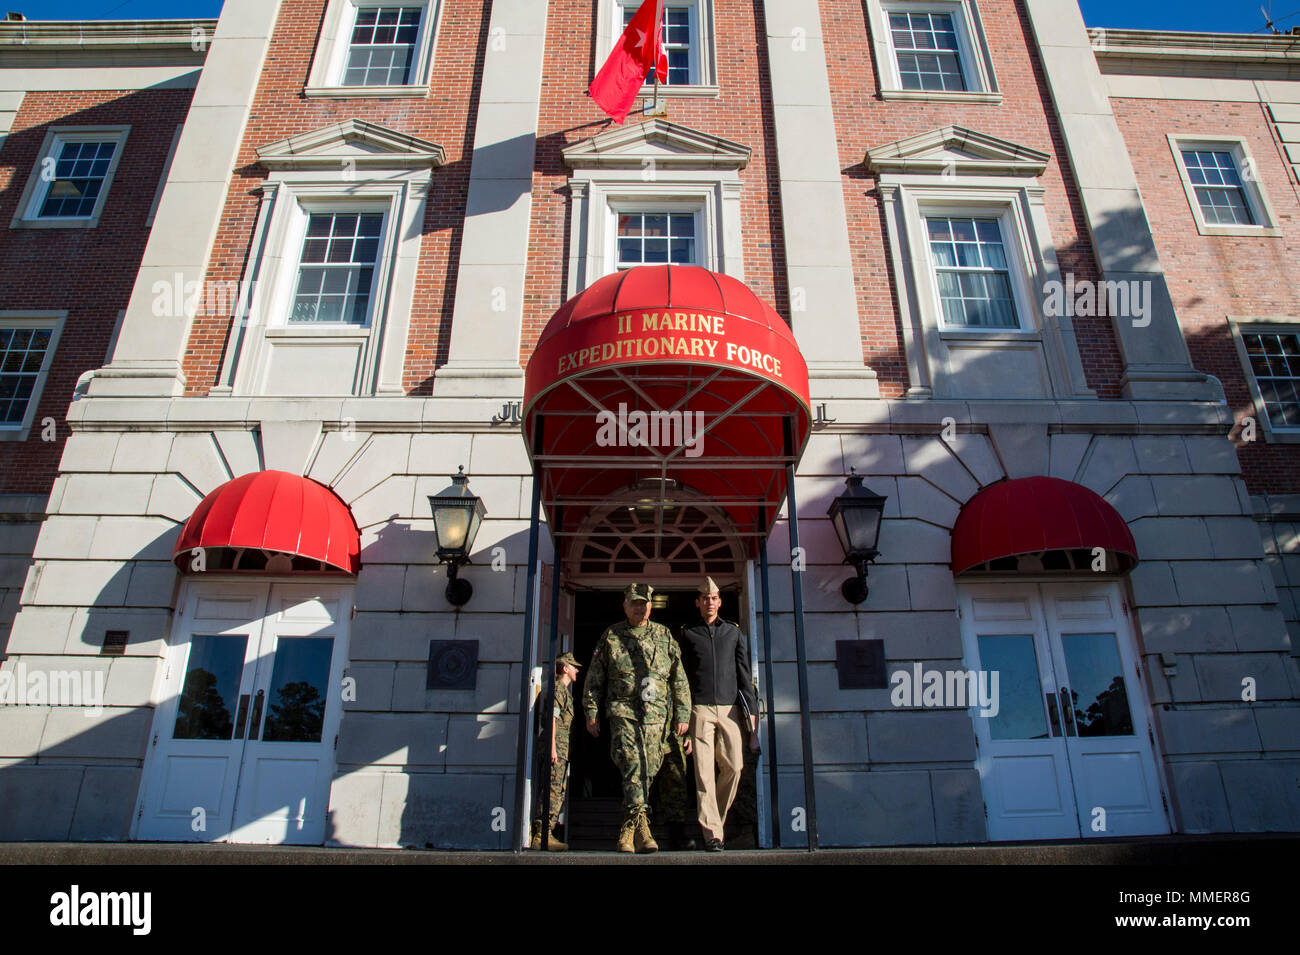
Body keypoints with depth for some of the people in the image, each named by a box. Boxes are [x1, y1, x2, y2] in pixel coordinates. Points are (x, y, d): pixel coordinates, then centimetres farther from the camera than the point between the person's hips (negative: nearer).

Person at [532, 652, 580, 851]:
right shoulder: (557, 688, -6)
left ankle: (545, 834, 10)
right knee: (553, 789, -13)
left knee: (559, 791, 8)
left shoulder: (565, 691, 24)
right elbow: (552, 717, -14)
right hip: (557, 745, -10)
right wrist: (553, 747, -21)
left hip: (562, 749, 10)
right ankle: (541, 835, -13)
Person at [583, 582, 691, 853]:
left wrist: (682, 714, 6)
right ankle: (641, 827, -18)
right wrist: (591, 712, 6)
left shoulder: (664, 635, 11)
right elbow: (594, 678, 11)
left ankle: (627, 829, 17)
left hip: (657, 715, 2)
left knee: (648, 771, 3)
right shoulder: (610, 637, 8)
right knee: (633, 767, -16)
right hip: (623, 711, -2)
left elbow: (679, 678, 11)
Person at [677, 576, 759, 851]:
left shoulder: (734, 632, 14)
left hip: (729, 708, 2)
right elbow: (682, 675, 8)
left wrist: (751, 710, 5)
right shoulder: (687, 634, 10)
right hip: (700, 709, -2)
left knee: (734, 767, -4)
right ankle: (711, 832, -3)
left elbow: (743, 673, 12)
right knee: (704, 772, -7)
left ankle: (714, 817, 17)